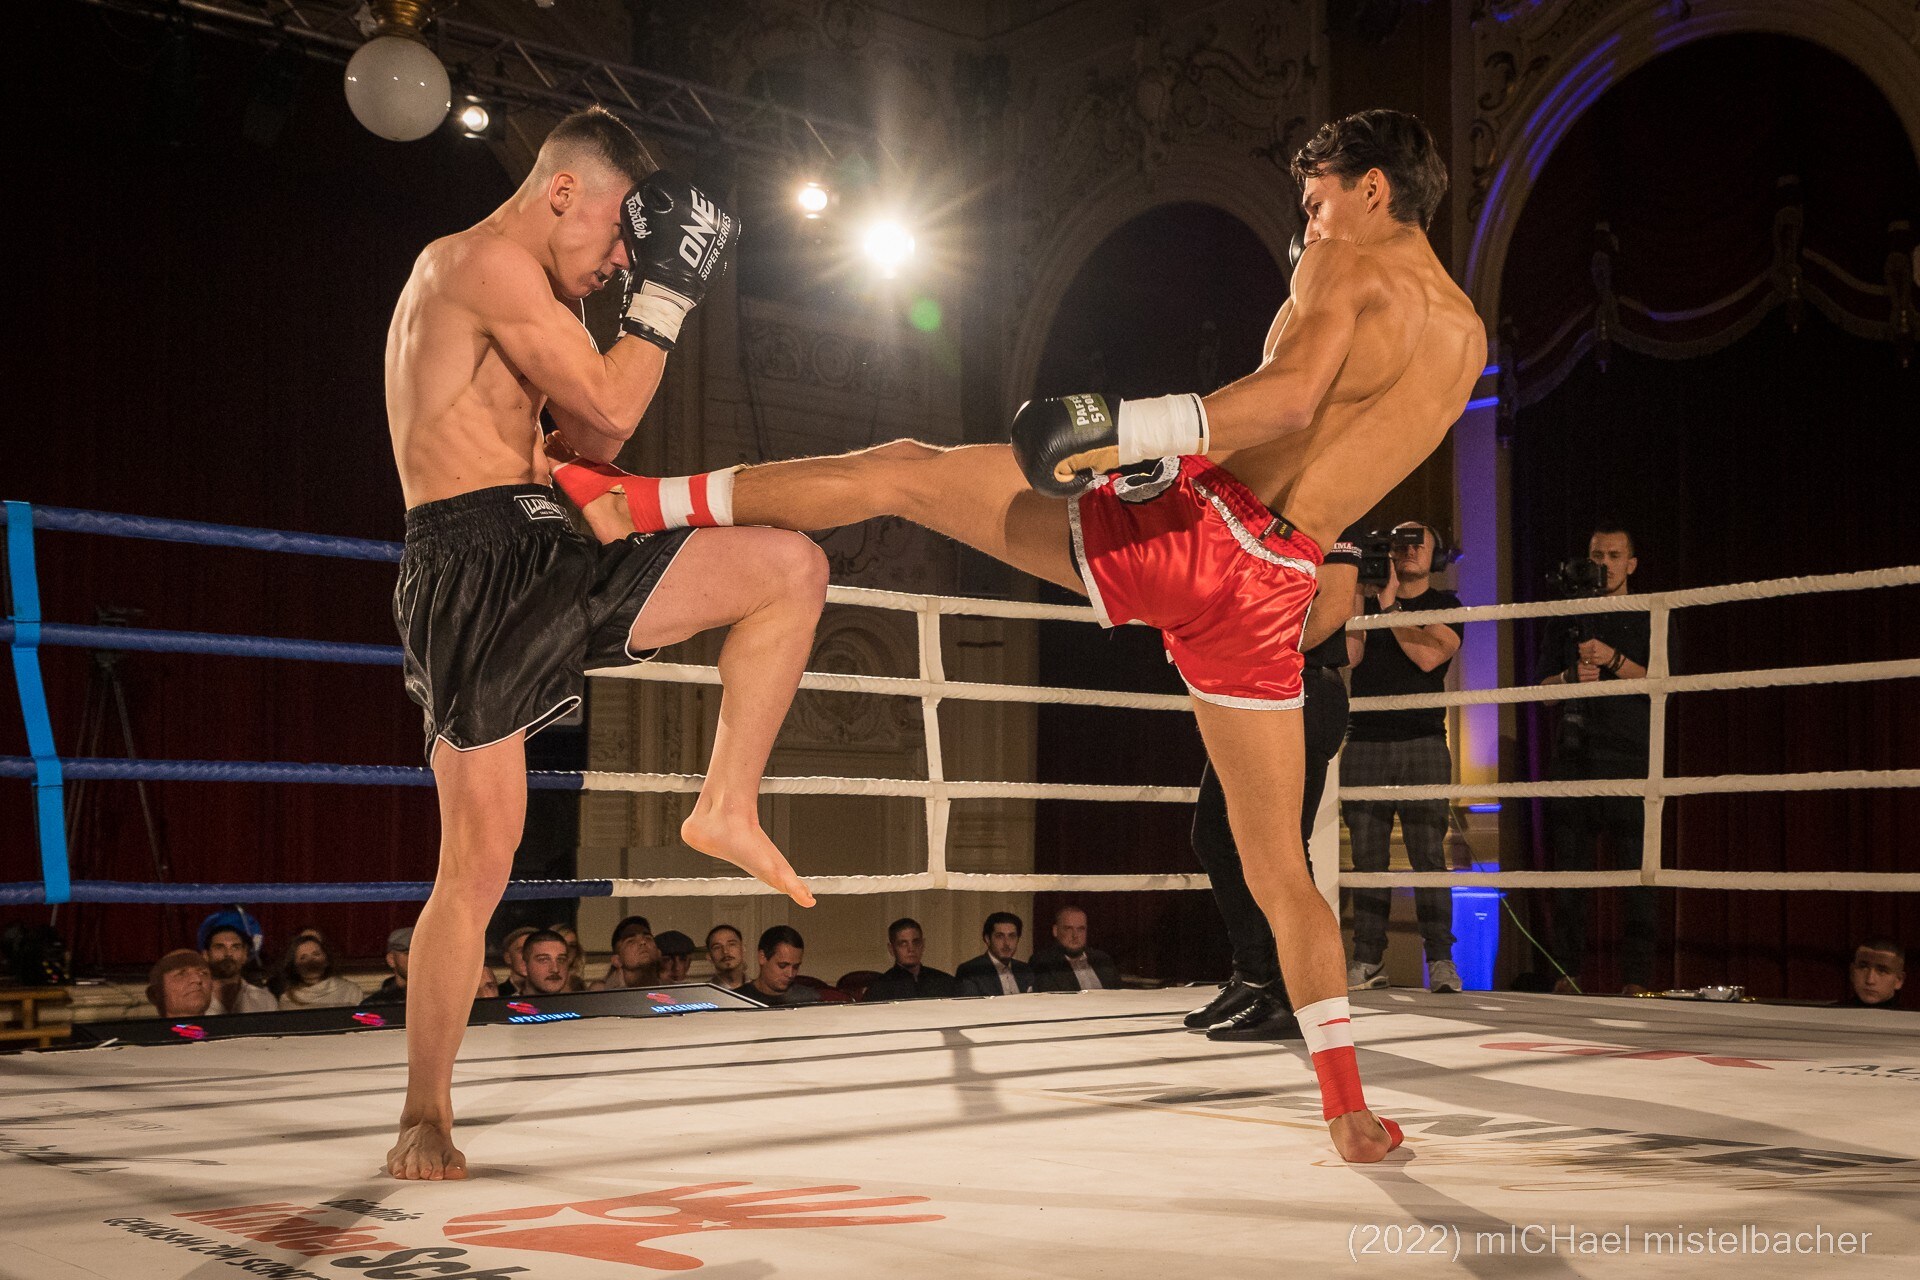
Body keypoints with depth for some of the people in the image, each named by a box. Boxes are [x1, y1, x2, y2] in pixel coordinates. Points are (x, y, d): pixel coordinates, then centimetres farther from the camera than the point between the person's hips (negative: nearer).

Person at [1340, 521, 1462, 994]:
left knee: (1428, 854, -7)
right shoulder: (1366, 602, 17)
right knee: (1367, 857, 0)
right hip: (1364, 743, 2)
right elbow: (1349, 655, 1)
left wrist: (1389, 603, -8)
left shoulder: (1444, 606, 9)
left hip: (1422, 745, -2)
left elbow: (1428, 656, -9)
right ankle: (1368, 960, 2)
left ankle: (1440, 960, -6)